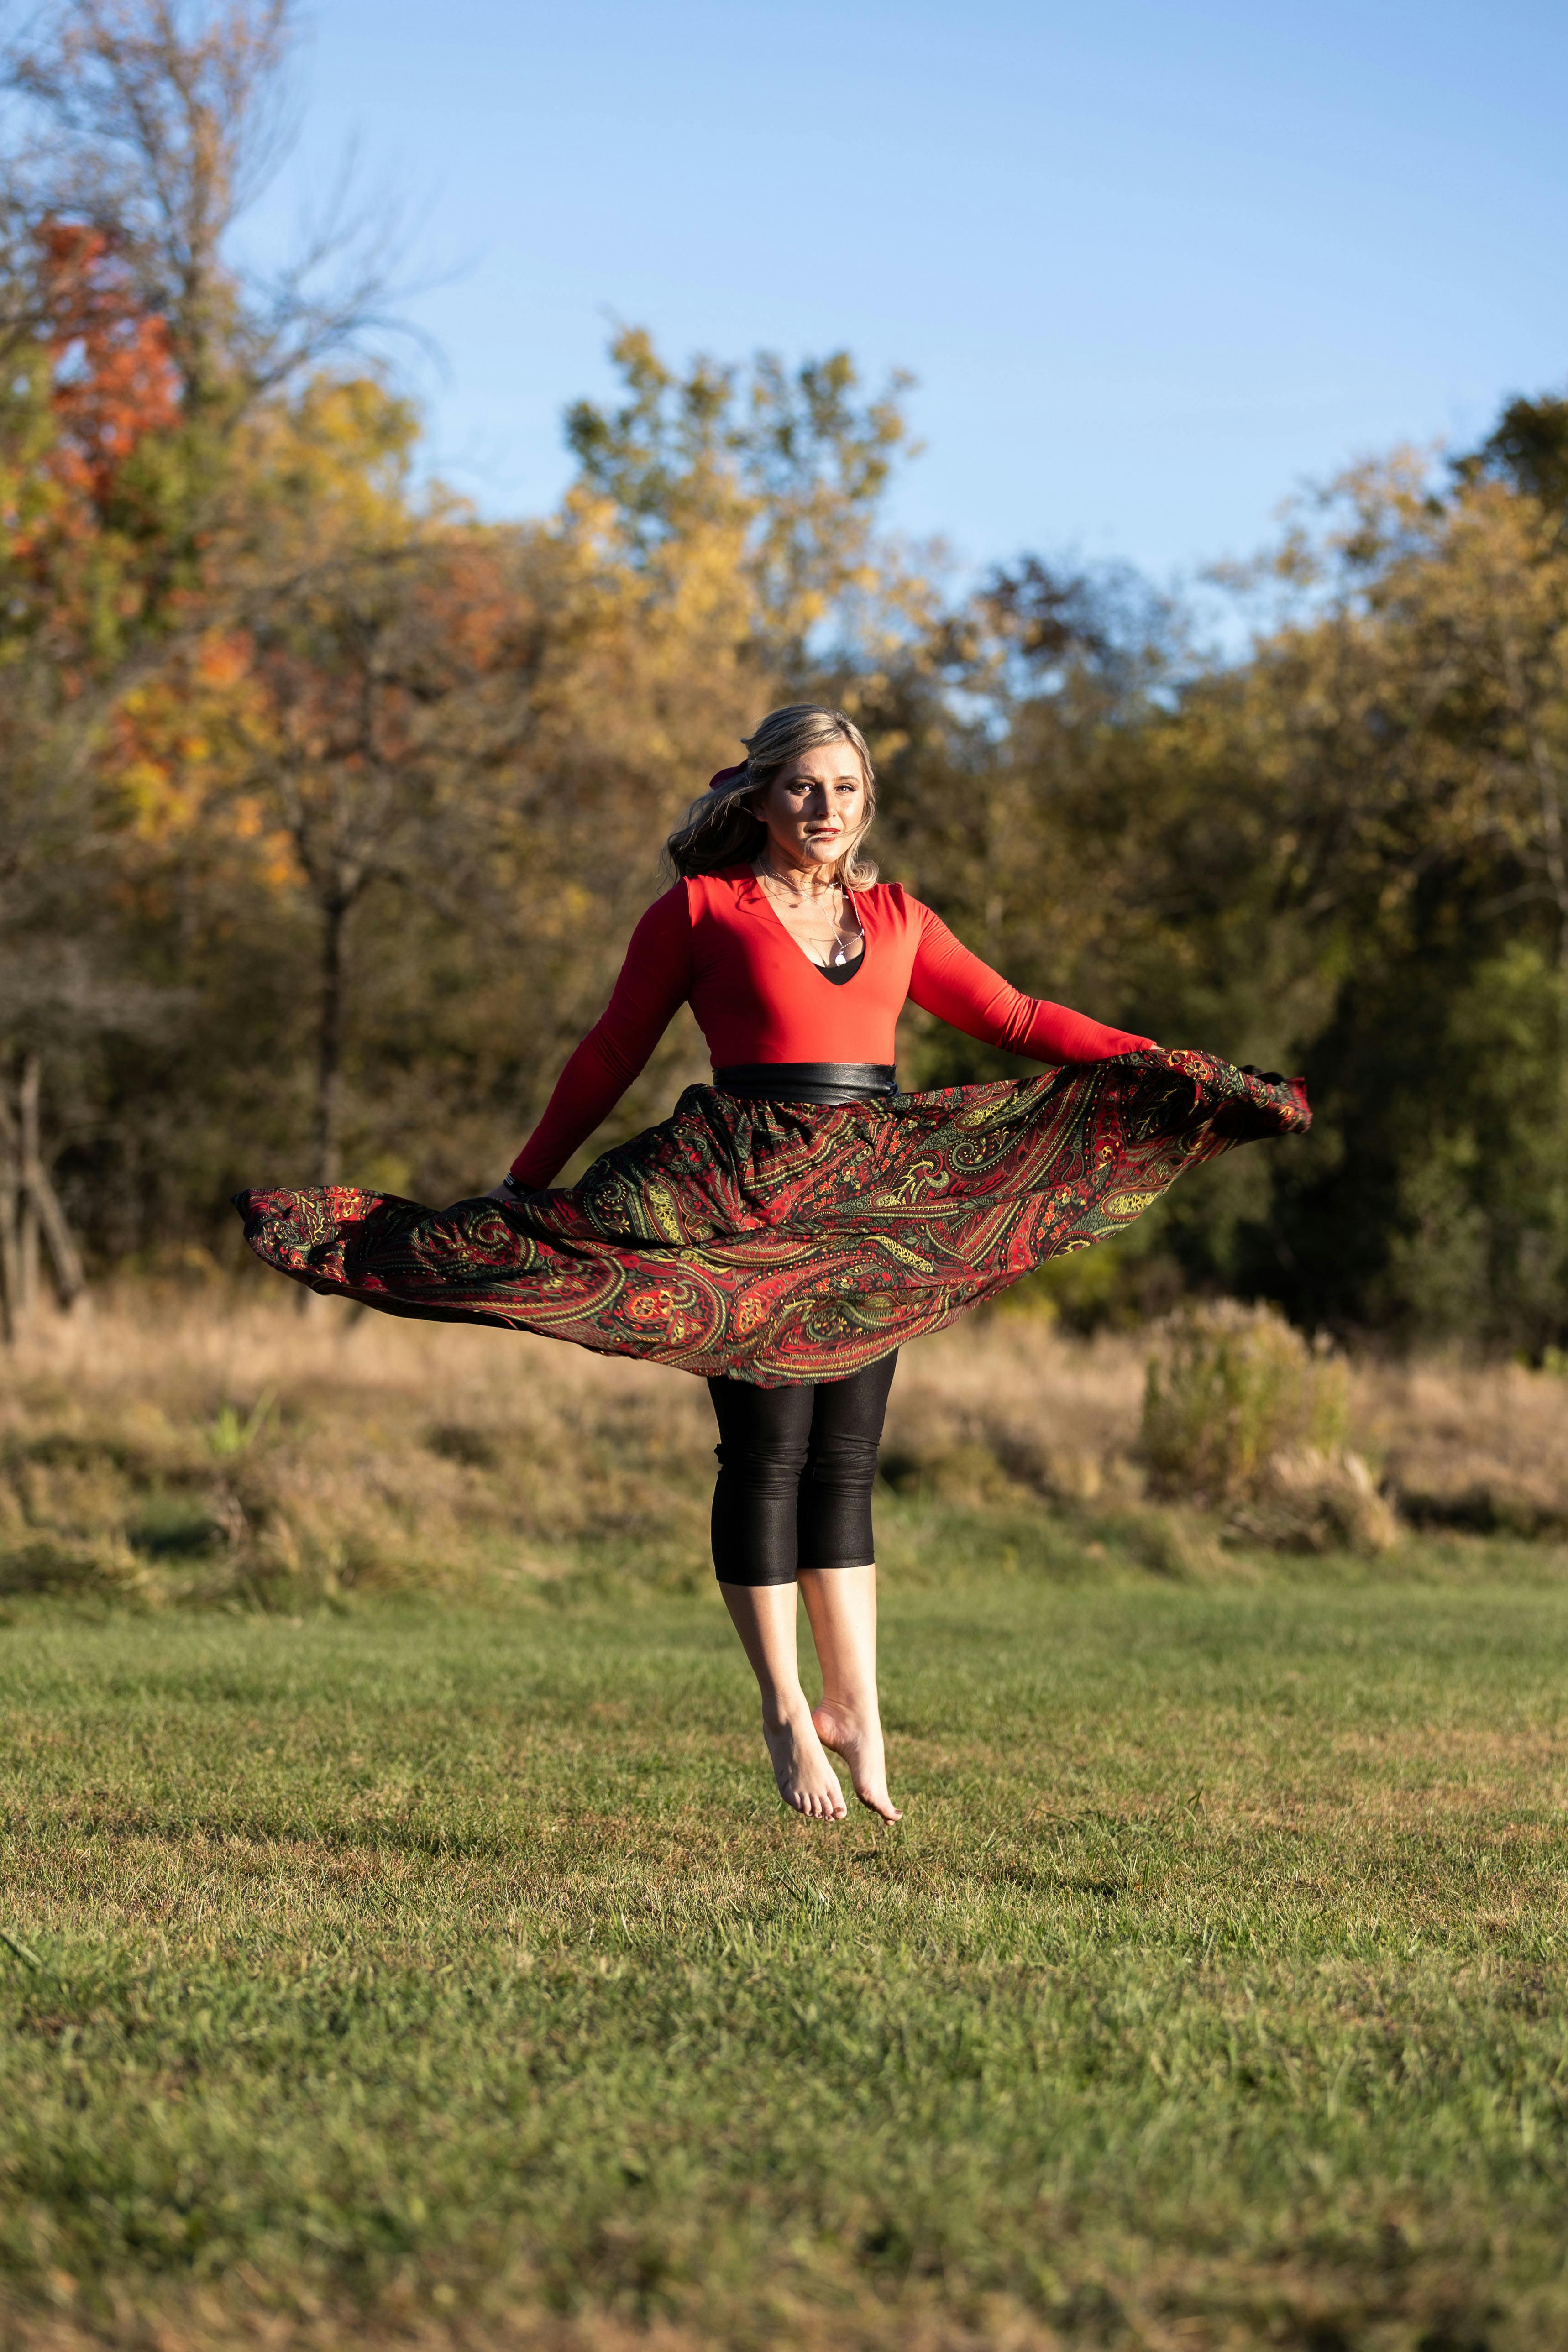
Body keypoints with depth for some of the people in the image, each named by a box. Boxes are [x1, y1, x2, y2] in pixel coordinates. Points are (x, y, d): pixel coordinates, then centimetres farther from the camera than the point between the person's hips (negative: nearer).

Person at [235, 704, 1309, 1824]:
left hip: (878, 1209, 4)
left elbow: (1016, 1019, 17)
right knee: (768, 1453, -4)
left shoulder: (895, 918, 15)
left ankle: (855, 1705, 7)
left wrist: (1161, 1066, 10)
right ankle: (786, 1709, 2)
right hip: (743, 1201, -4)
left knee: (846, 1461, 4)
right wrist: (520, 1192, 7)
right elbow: (610, 1059, 7)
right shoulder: (698, 909, 3)